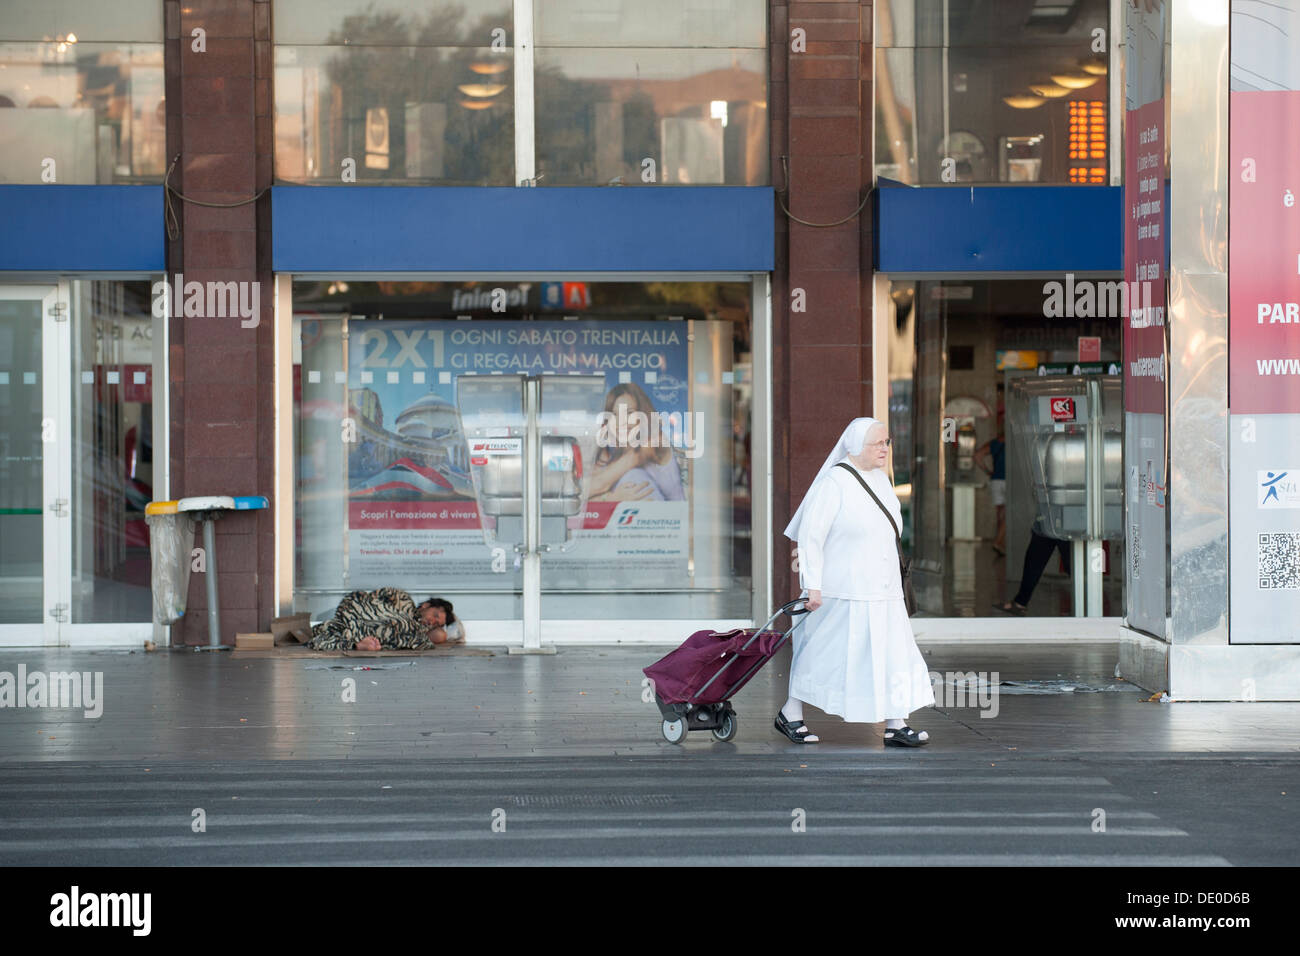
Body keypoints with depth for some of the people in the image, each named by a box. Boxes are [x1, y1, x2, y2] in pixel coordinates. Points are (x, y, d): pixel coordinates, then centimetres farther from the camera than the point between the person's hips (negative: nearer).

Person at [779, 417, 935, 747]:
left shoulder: (880, 479, 11)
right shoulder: (834, 483, -14)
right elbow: (810, 535, -15)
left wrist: (892, 581, 21)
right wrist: (812, 586, -18)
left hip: (882, 590, 8)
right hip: (843, 591, -8)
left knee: (893, 652, 1)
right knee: (826, 653, 2)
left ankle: (895, 726, 3)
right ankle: (790, 713, 18)